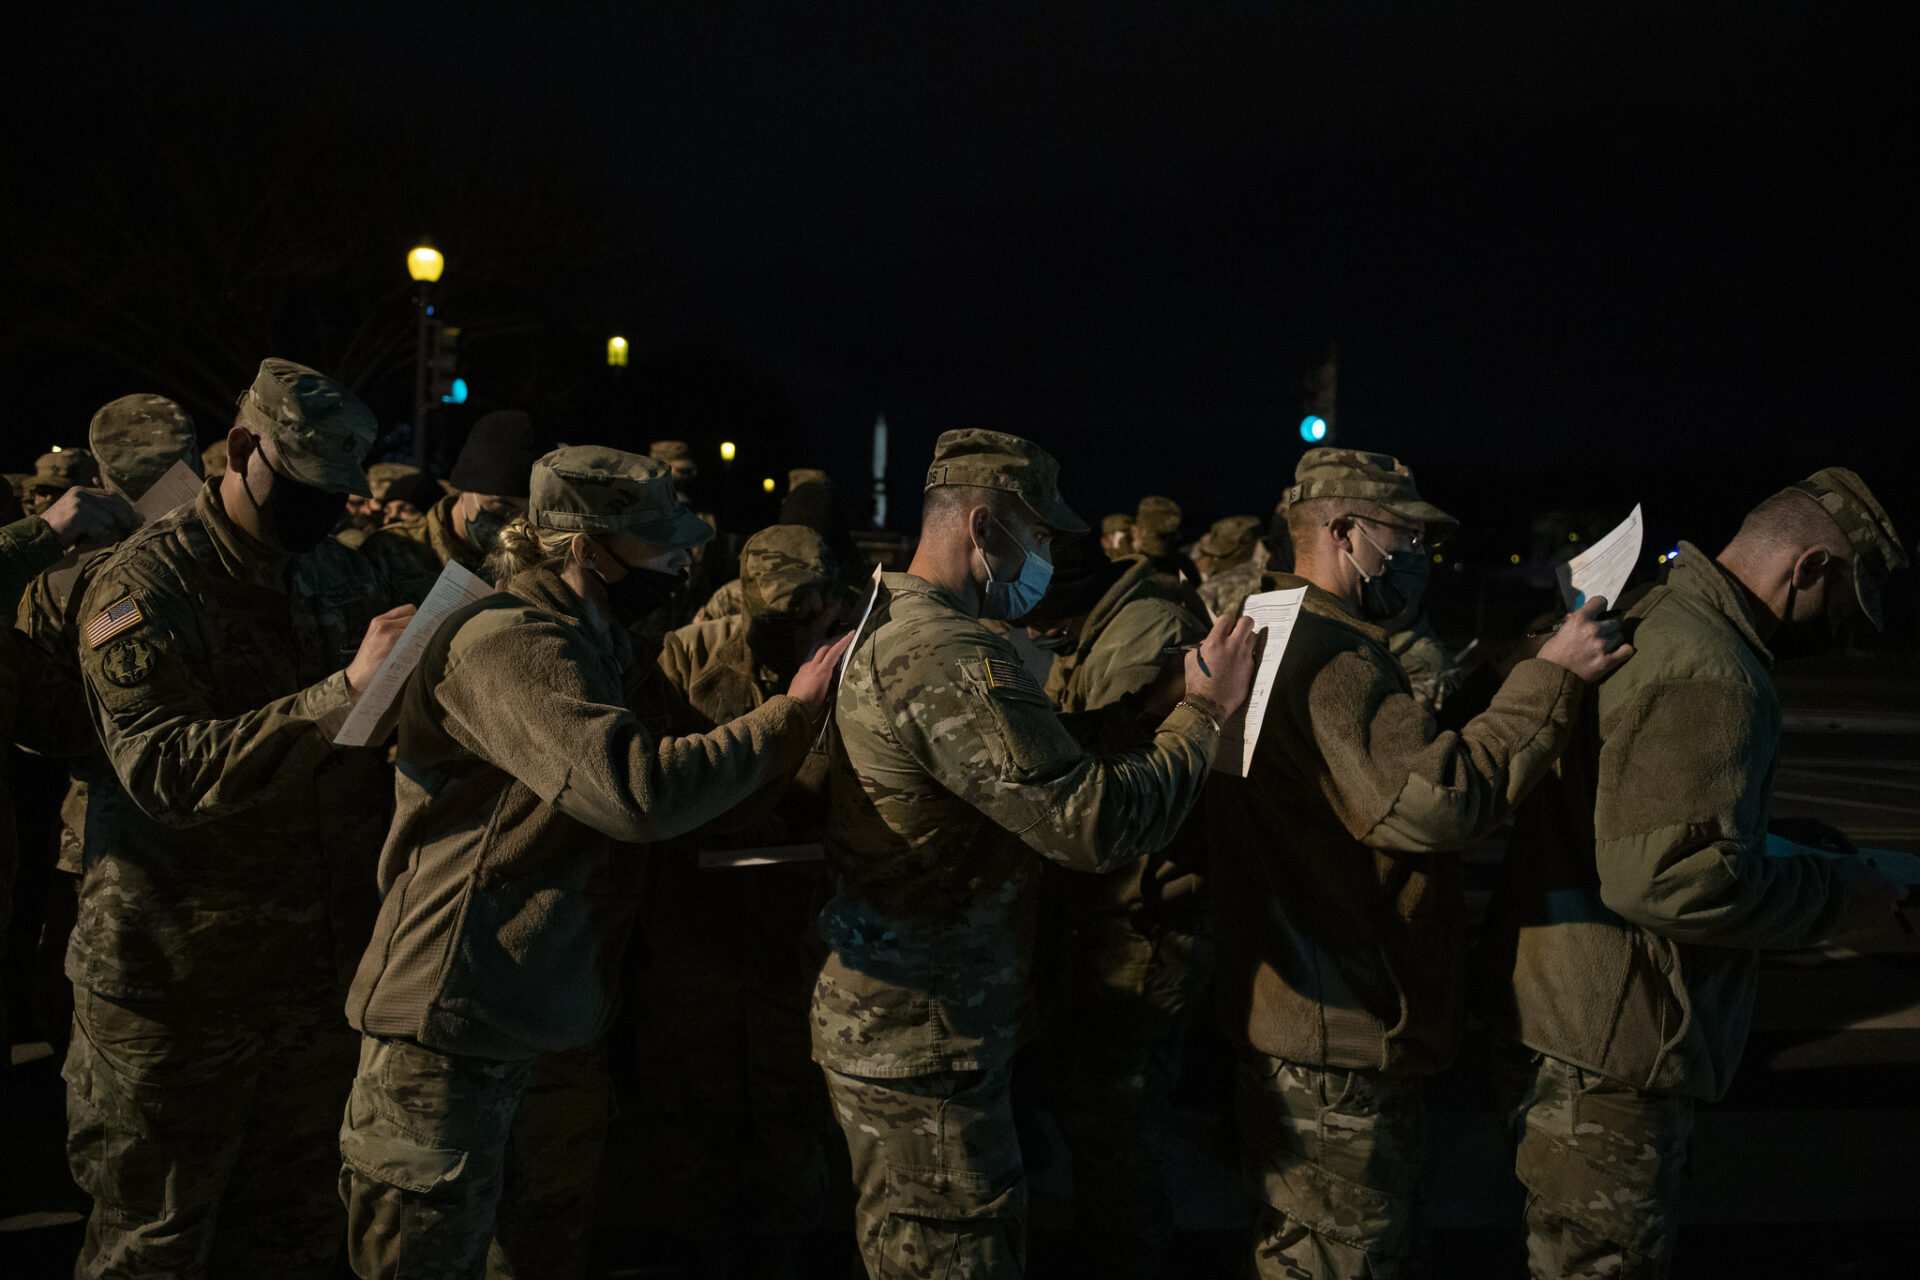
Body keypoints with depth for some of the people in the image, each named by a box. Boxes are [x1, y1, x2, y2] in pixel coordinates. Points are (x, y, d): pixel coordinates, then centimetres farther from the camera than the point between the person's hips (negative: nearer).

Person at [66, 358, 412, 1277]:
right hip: (178, 987, -5)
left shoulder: (344, 574, 7)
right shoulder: (146, 585, -11)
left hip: (321, 965, 5)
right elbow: (164, 770, -25)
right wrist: (346, 688, -32)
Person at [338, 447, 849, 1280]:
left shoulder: (579, 642, 13)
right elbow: (637, 788, -31)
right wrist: (793, 715, -21)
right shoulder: (506, 642, -20)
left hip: (508, 1020, 10)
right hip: (449, 1026, -10)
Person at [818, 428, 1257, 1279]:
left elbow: (1040, 761, 11)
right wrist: (1205, 711, -16)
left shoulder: (884, 626, 10)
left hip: (879, 1016, 10)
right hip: (923, 1048, -10)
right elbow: (1098, 824, -28)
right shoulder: (951, 658, -25)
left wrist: (1172, 690, 6)